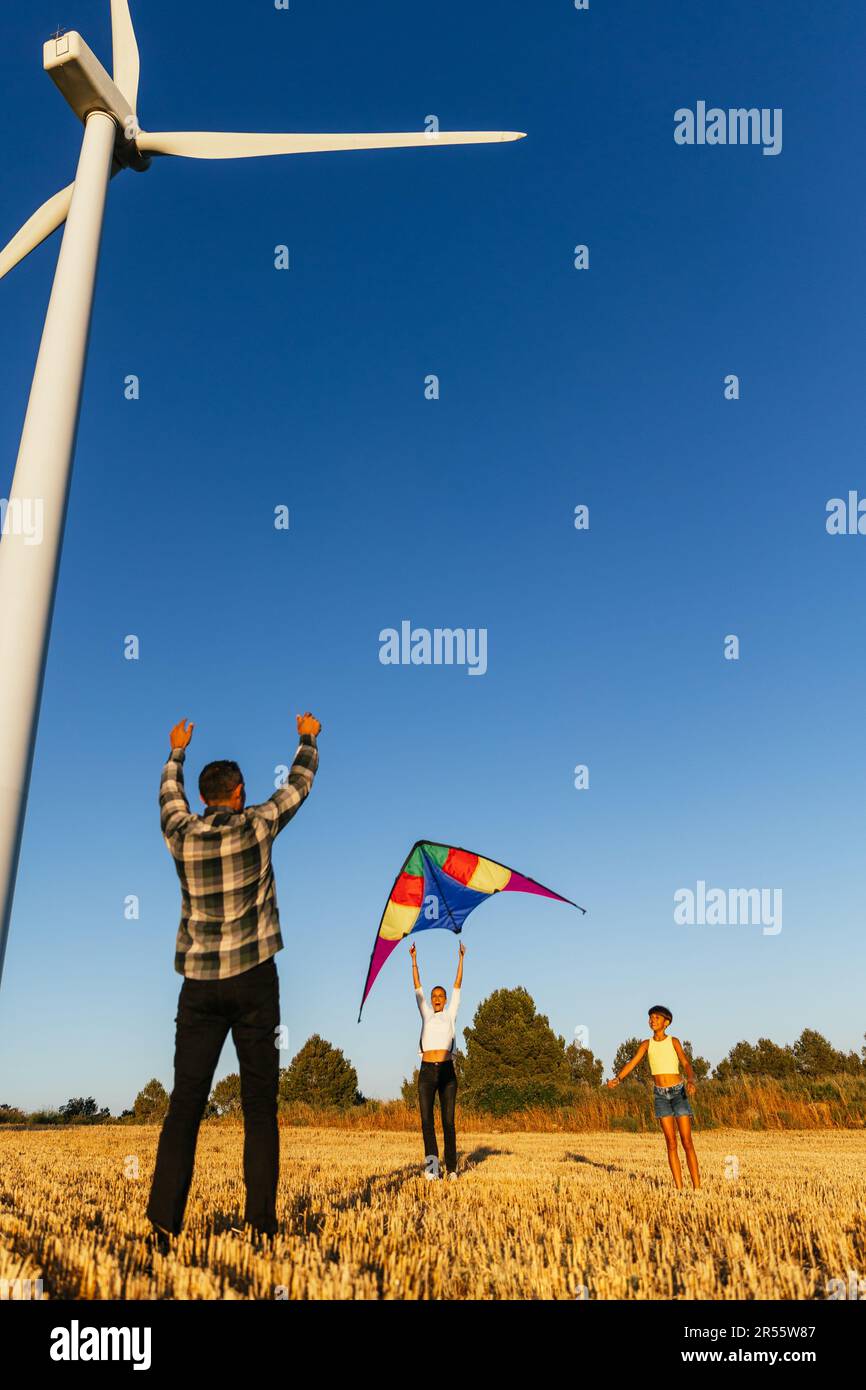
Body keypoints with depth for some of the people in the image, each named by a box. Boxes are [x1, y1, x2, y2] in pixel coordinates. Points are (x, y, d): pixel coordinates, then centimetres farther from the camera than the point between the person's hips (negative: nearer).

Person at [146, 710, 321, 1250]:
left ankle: (164, 1222, 5)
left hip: (200, 982, 3)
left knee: (185, 1102, 6)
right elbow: (299, 785, 10)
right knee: (260, 1105, 5)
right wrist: (308, 739, 27)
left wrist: (177, 751, 42)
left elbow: (170, 793, 24)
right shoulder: (255, 826, -5)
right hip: (253, 981, -2)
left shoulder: (181, 835, 2)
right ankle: (262, 1221, 8)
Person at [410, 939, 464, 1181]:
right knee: (426, 1119, -9)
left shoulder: (450, 1015, 13)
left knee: (448, 1121, -1)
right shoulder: (426, 1015, 15)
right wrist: (414, 959, 10)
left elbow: (457, 987, 10)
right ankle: (432, 1161, -13)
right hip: (427, 1071, 1)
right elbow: (417, 988, 13)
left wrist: (461, 959, 6)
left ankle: (451, 1168, 2)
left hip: (447, 1071, -1)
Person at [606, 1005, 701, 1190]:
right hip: (660, 1095, 2)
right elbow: (632, 1063, -6)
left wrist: (692, 1081, -34)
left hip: (678, 1093, -2)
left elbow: (687, 1065, -12)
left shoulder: (674, 1042, -1)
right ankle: (679, 1188, 0)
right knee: (671, 1142, -3)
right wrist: (617, 1079, -24)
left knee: (687, 1141, -7)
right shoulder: (646, 1044, 5)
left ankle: (697, 1187, -5)